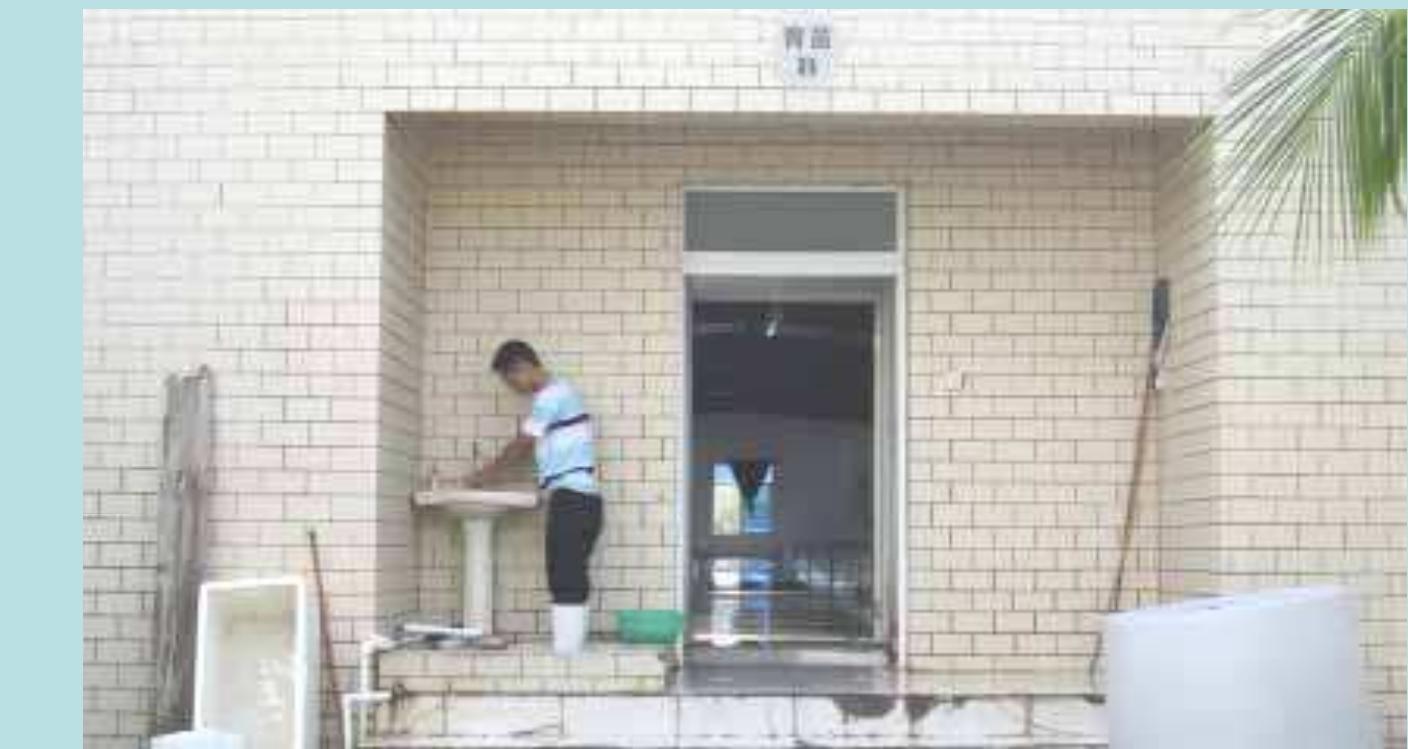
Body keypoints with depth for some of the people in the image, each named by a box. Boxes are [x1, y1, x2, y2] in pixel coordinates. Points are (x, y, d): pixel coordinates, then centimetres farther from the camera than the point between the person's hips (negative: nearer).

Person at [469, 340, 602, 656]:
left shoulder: (551, 395, -8)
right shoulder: (559, 393, 22)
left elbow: (522, 444, -3)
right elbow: (531, 445, 23)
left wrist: (486, 473, 10)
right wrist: (493, 470, 18)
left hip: (570, 498, -10)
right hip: (584, 498, 10)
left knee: (564, 580, -9)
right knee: (572, 579, 9)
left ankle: (564, 651, -10)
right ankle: (572, 647, 10)